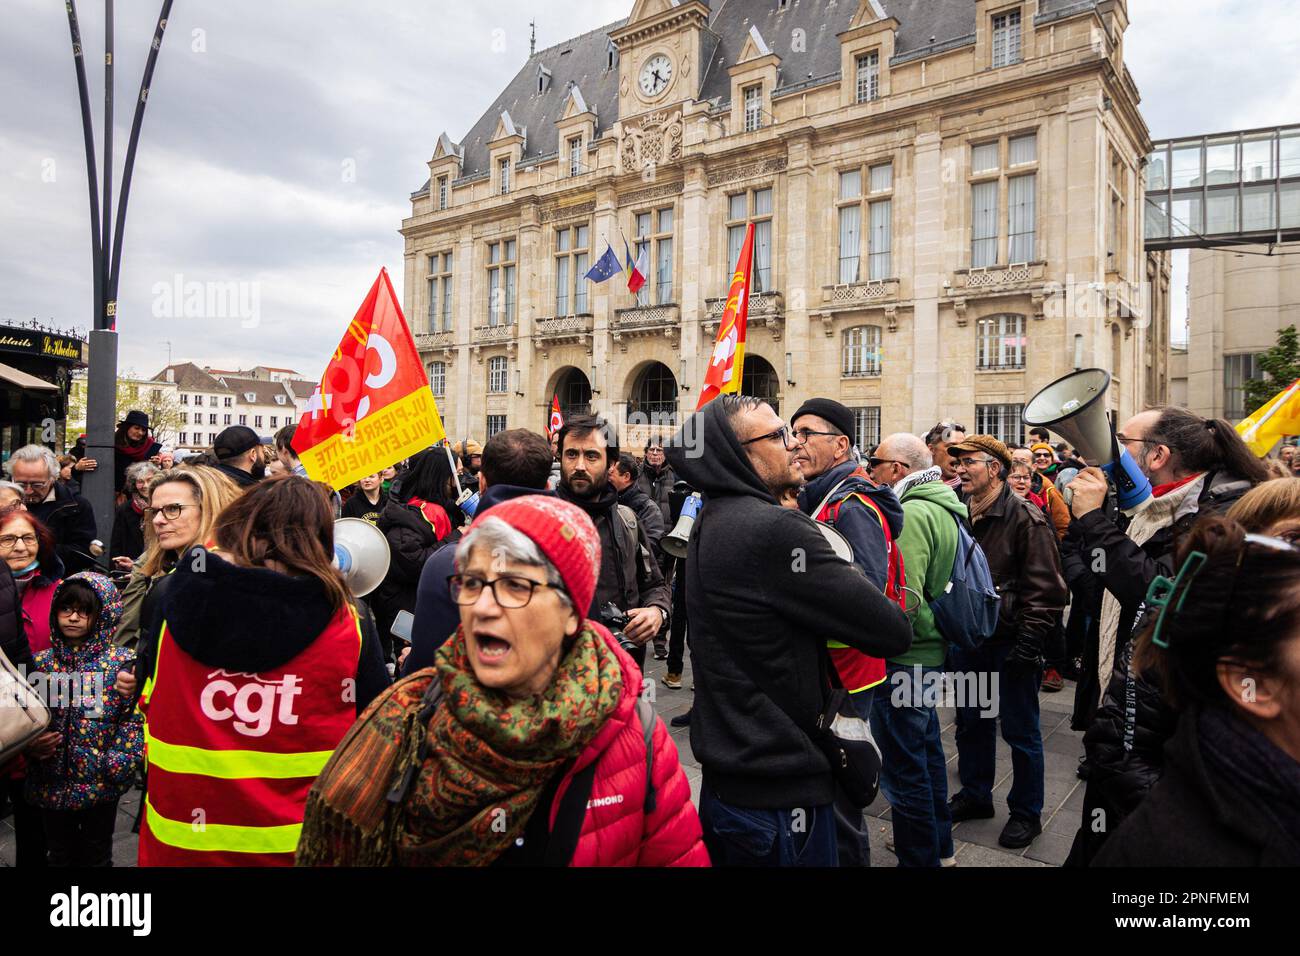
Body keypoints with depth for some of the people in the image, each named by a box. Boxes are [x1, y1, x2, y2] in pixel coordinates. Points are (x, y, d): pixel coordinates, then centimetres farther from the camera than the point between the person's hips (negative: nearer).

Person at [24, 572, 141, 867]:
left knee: (96, 855, 14)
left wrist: (117, 765, -18)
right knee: (60, 855, 20)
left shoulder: (122, 662, -10)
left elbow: (135, 717, -10)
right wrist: (30, 744, -10)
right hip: (51, 783, 3)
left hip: (101, 784, -3)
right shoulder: (42, 663, 1)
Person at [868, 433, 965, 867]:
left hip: (904, 660, -11)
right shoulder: (943, 509, 10)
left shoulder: (912, 514, -21)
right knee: (926, 752, 23)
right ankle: (939, 847, 39)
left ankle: (919, 858, 14)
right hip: (929, 651, 11)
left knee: (903, 769, 2)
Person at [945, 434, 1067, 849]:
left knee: (1020, 732, 9)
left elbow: (1046, 588, -16)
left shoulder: (1025, 518, -14)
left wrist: (1028, 641, -19)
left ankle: (1026, 812, 26)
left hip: (1009, 644, -6)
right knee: (972, 723, 19)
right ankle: (975, 795, 37)